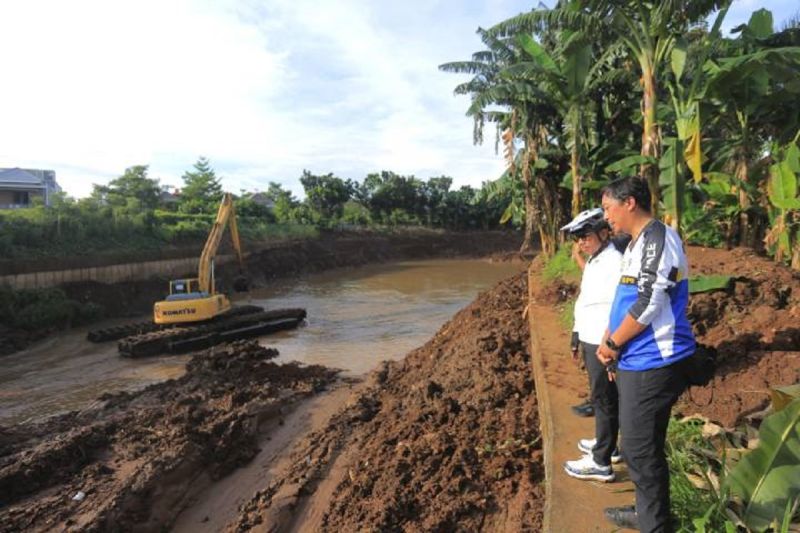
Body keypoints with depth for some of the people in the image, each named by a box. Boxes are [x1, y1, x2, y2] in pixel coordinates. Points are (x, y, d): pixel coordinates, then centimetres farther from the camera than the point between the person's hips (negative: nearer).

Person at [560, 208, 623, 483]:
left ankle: (601, 463, 13)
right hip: (590, 340, 10)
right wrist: (578, 337, 21)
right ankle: (605, 443, 39)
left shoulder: (615, 263, -19)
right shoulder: (594, 261, 11)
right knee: (600, 397, 22)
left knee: (604, 400, 1)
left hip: (603, 344, -9)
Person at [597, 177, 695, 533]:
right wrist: (612, 347, 10)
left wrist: (611, 345, -11)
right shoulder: (636, 244, 15)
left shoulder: (658, 237, -15)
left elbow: (649, 303, -23)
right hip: (636, 361, 10)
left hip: (653, 364, -10)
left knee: (641, 450, 0)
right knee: (638, 446, 21)